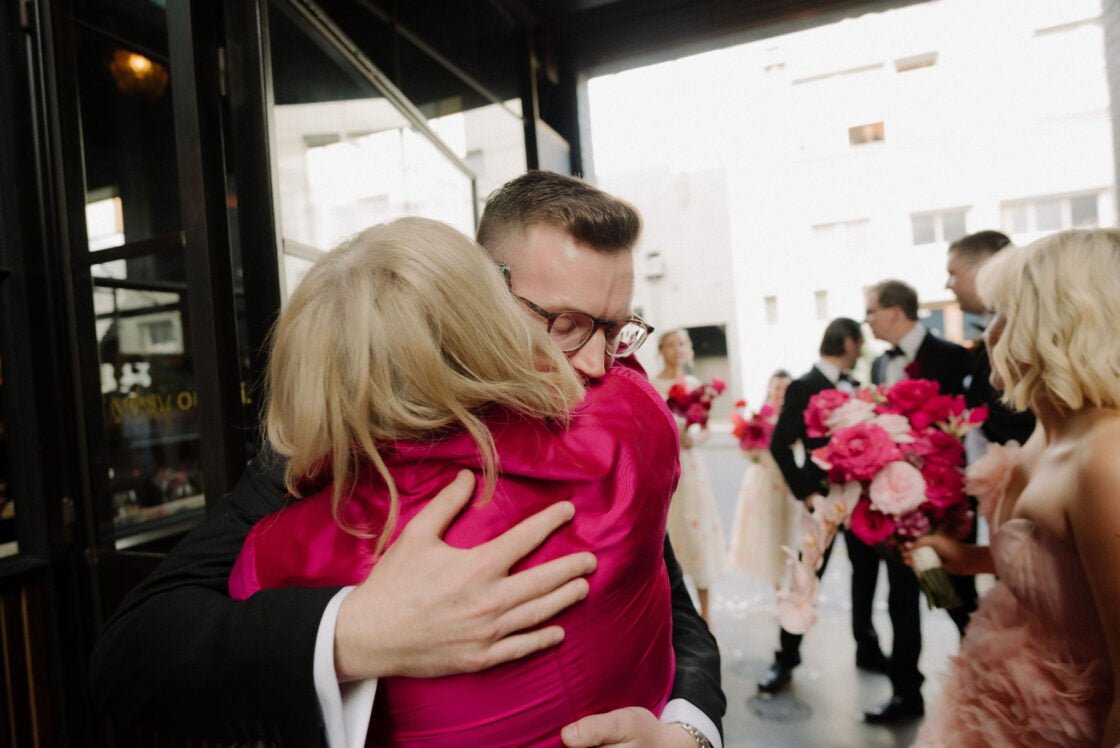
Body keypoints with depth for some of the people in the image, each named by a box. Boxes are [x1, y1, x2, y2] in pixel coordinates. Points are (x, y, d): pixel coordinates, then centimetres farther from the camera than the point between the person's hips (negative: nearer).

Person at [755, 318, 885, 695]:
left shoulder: (854, 385, 8)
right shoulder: (803, 387, -13)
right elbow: (779, 445, -15)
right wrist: (806, 492, -18)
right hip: (825, 495, -7)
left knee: (867, 572, 16)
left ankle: (867, 649, 34)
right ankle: (785, 660, 11)